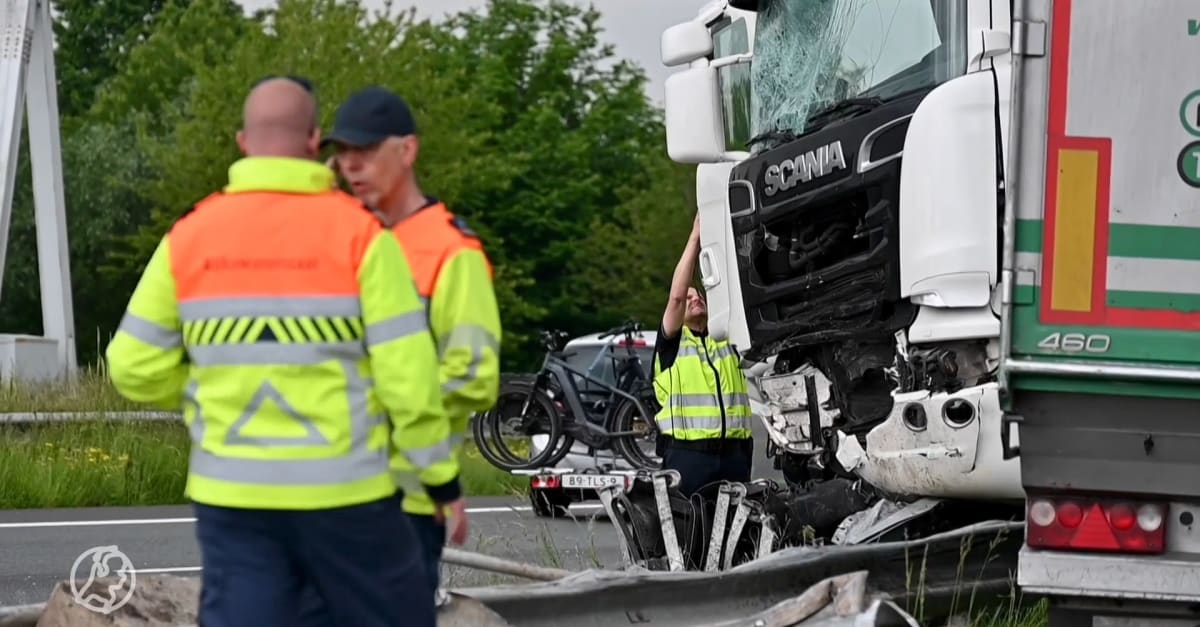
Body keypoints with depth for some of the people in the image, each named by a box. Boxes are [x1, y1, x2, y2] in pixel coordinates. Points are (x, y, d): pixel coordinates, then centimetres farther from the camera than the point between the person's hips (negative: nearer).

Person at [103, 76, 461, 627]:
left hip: (231, 496, 3)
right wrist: (442, 477, 1)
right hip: (342, 493, -3)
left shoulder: (188, 238, 2)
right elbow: (408, 374, -9)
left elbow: (136, 368, 4)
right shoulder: (361, 234, -8)